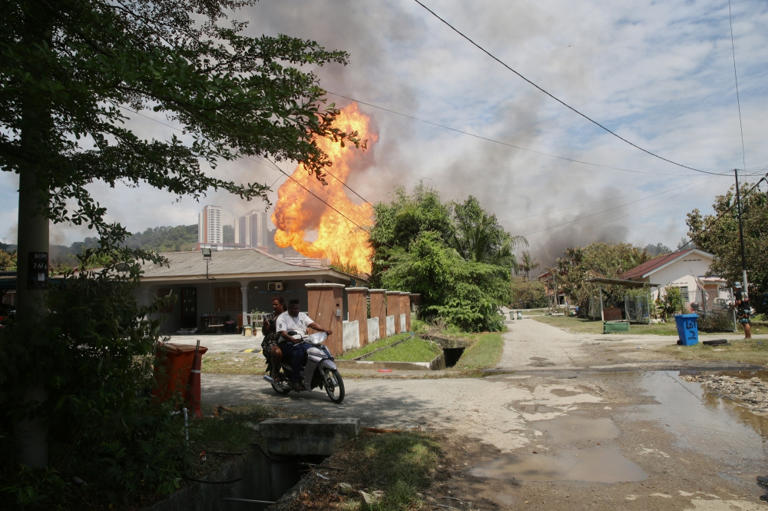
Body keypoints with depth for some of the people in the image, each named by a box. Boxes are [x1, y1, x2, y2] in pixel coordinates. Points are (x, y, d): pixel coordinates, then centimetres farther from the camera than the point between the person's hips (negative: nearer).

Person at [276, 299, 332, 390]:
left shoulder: (302, 315, 18)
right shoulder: (282, 317, 0)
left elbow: (312, 324, 6)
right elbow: (282, 332, -15)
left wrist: (324, 330, -13)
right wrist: (292, 339, -34)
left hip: (302, 342, 6)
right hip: (287, 343, -6)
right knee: (298, 352, -37)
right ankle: (295, 381, -33)